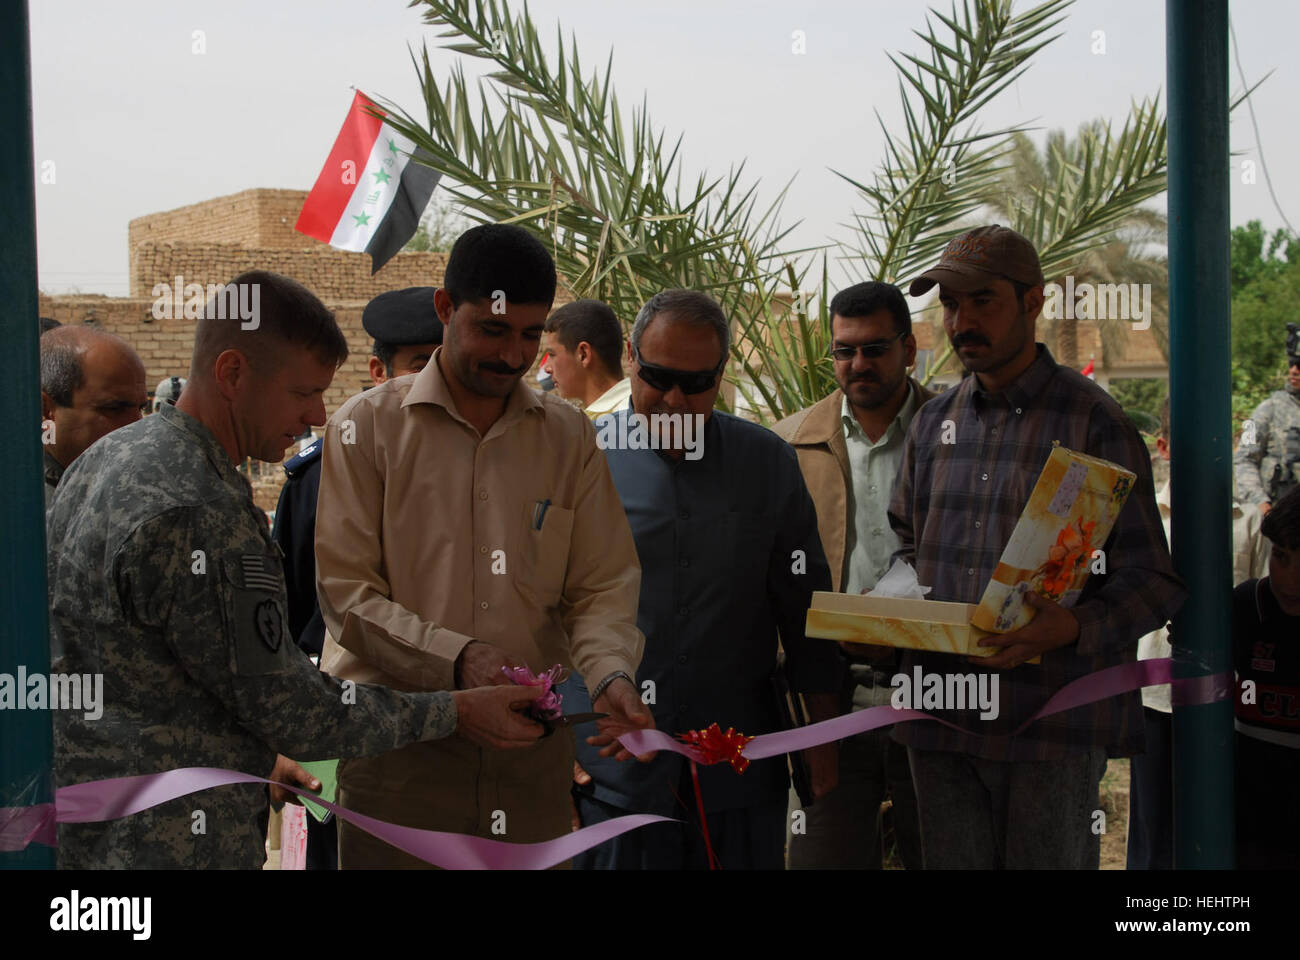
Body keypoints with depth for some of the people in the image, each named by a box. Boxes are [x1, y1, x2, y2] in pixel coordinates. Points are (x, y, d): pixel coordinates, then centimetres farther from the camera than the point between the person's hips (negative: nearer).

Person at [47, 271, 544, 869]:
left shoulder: (106, 457, 6)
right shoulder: (201, 513, -25)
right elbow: (293, 713, -19)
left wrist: (247, 759, 19)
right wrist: (455, 714, -10)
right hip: (170, 845, -10)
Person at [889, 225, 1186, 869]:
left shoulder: (1092, 421, -5)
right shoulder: (933, 422, 13)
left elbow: (1152, 580, -7)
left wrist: (1075, 627, -26)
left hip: (1052, 720, -5)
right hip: (941, 716, 5)